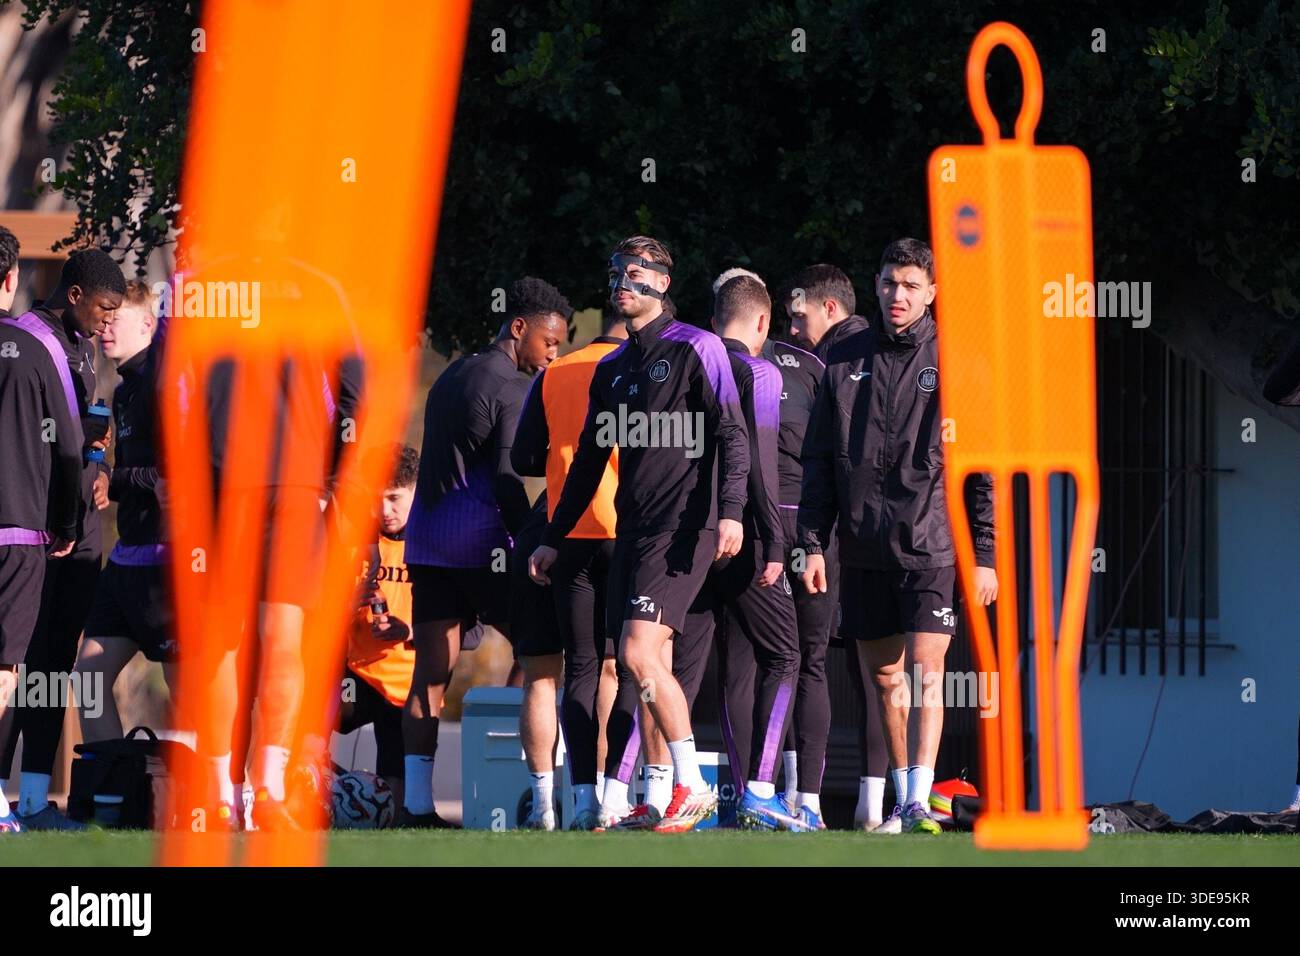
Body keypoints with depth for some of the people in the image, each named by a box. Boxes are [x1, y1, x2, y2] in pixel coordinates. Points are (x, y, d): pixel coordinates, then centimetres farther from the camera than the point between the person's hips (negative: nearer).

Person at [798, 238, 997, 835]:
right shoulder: (846, 361, 10)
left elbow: (983, 470, 1)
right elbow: (819, 462, 13)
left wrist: (984, 555, -4)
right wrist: (812, 542, 5)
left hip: (930, 545, -4)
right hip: (863, 550, 4)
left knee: (924, 672, -13)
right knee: (885, 678, 9)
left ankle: (919, 801, -18)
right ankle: (904, 801, 17)